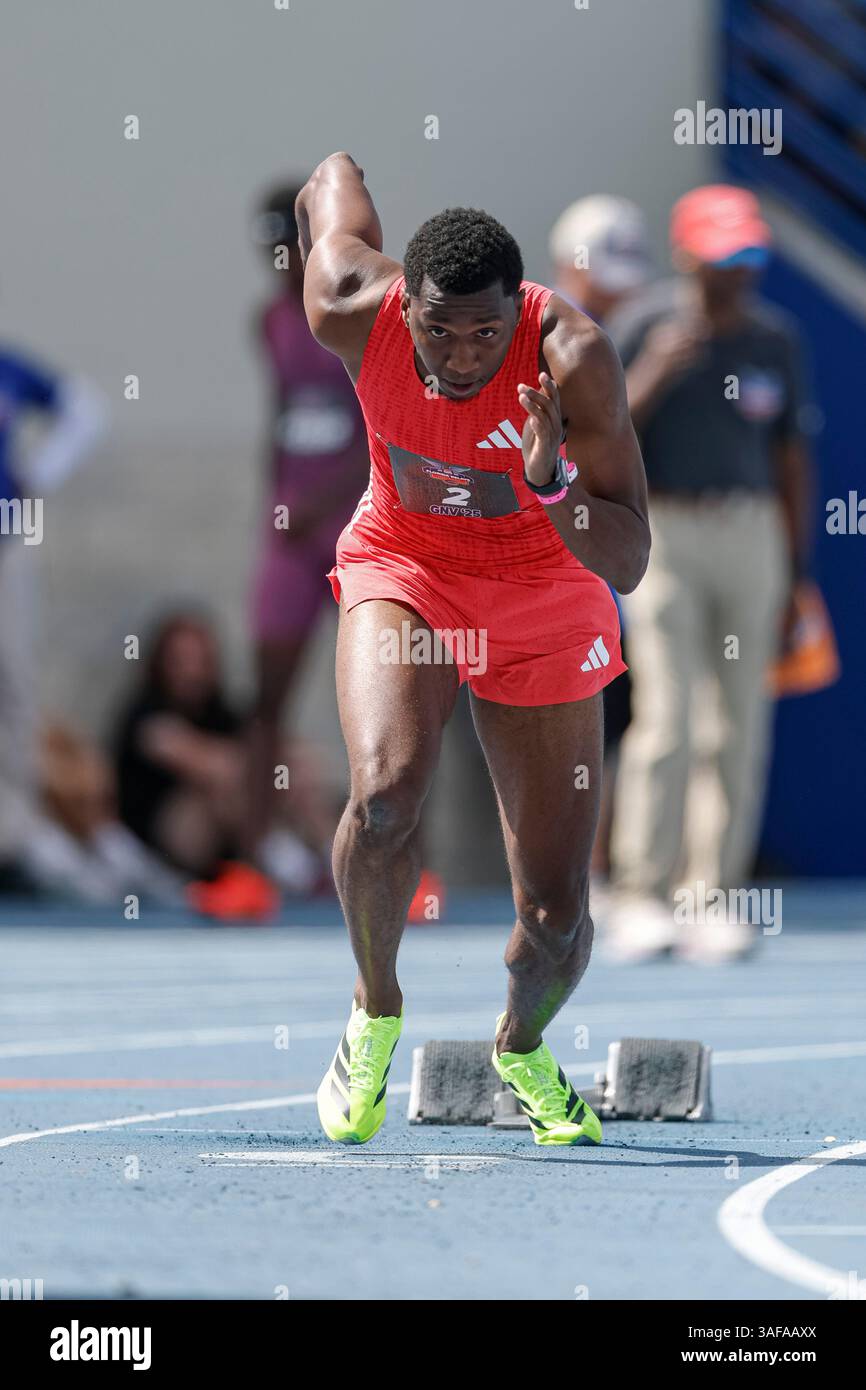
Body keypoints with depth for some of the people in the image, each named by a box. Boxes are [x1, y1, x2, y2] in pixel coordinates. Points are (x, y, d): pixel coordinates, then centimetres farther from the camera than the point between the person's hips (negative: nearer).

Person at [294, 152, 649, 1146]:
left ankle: (522, 1047, 37)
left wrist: (552, 484, -46)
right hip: (402, 569, 1)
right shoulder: (354, 312, -25)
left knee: (556, 922, 0)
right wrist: (325, 200, 19)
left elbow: (628, 567, -29)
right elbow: (336, 176, -3)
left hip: (542, 604, 0)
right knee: (384, 795, -30)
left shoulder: (573, 358, -30)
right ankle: (376, 1009, -1)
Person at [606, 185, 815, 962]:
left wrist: (794, 573, 12)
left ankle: (714, 897, 8)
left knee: (740, 726, 1)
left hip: (751, 536, 3)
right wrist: (654, 373, -21)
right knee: (668, 716, -10)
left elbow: (791, 459, 14)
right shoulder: (644, 328, -3)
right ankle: (643, 896, -3)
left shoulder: (775, 339, 7)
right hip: (664, 532, -3)